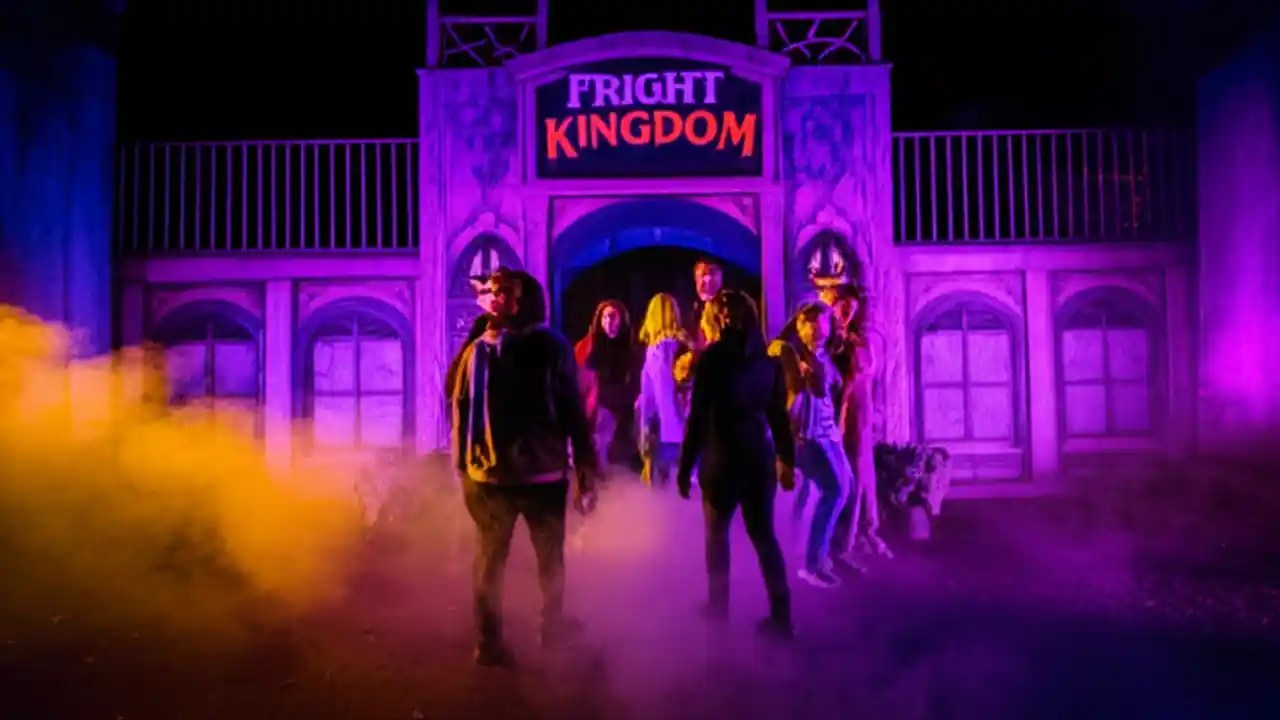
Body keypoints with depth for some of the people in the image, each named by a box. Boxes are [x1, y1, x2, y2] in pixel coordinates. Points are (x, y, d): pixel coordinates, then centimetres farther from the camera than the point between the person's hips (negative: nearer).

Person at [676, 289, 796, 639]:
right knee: (764, 534, 11)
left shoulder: (712, 358, -9)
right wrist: (787, 460, 17)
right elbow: (779, 415, 9)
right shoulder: (768, 361, 6)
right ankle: (781, 616, 10)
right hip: (760, 455, 4)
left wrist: (685, 467, -9)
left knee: (717, 534, 13)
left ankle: (718, 610, 21)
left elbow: (698, 418, -12)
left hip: (722, 457, -4)